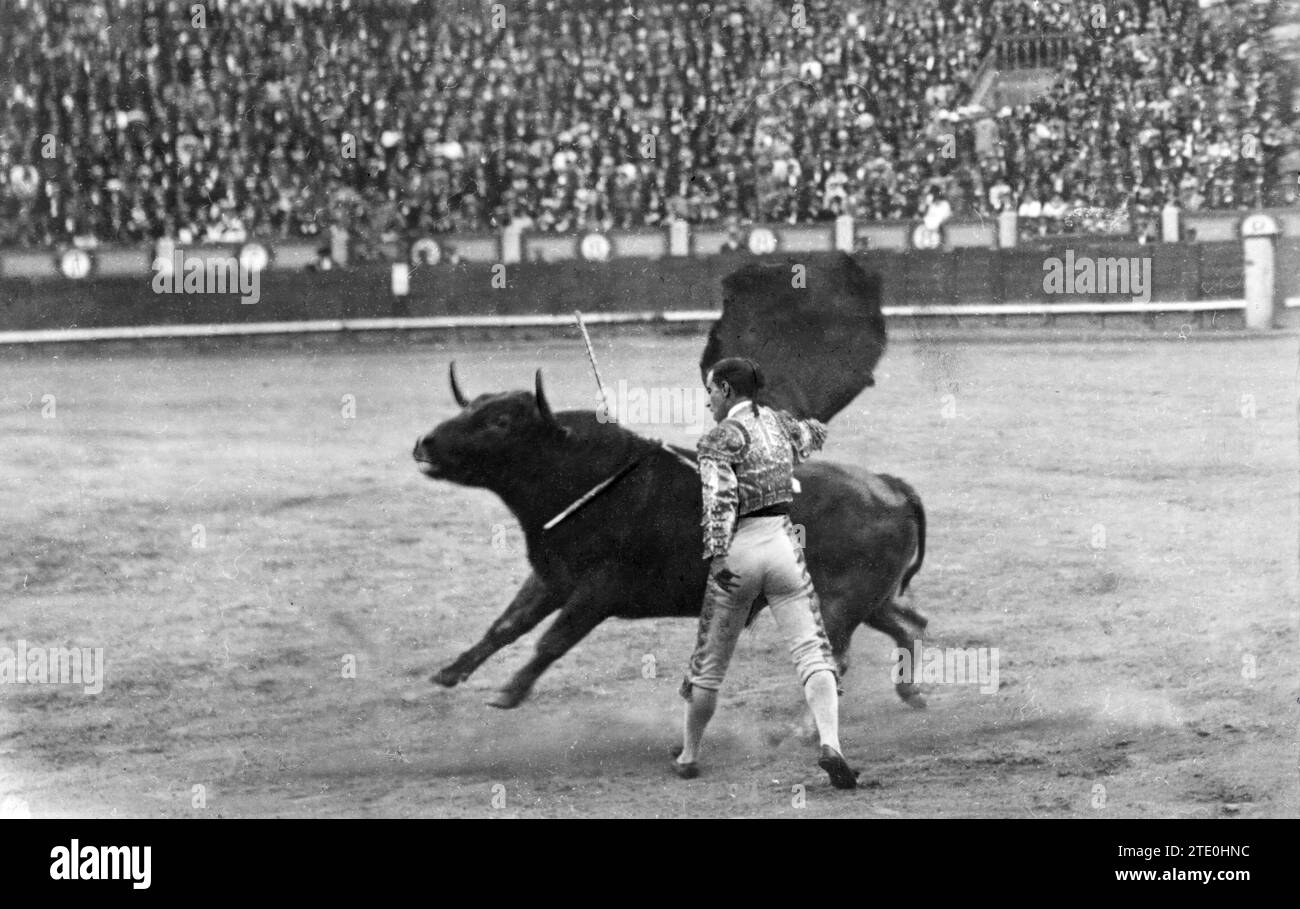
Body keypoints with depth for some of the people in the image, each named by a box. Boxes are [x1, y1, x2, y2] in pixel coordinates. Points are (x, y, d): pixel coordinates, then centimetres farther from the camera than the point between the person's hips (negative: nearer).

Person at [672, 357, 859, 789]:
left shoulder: (720, 437, -6)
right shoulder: (780, 422, 11)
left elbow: (720, 498, -20)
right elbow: (815, 434, 34)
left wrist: (716, 555, -25)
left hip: (739, 546, -3)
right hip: (783, 541, 3)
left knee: (710, 661, 12)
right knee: (812, 651, -6)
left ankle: (688, 755, 25)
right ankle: (830, 745, -27)